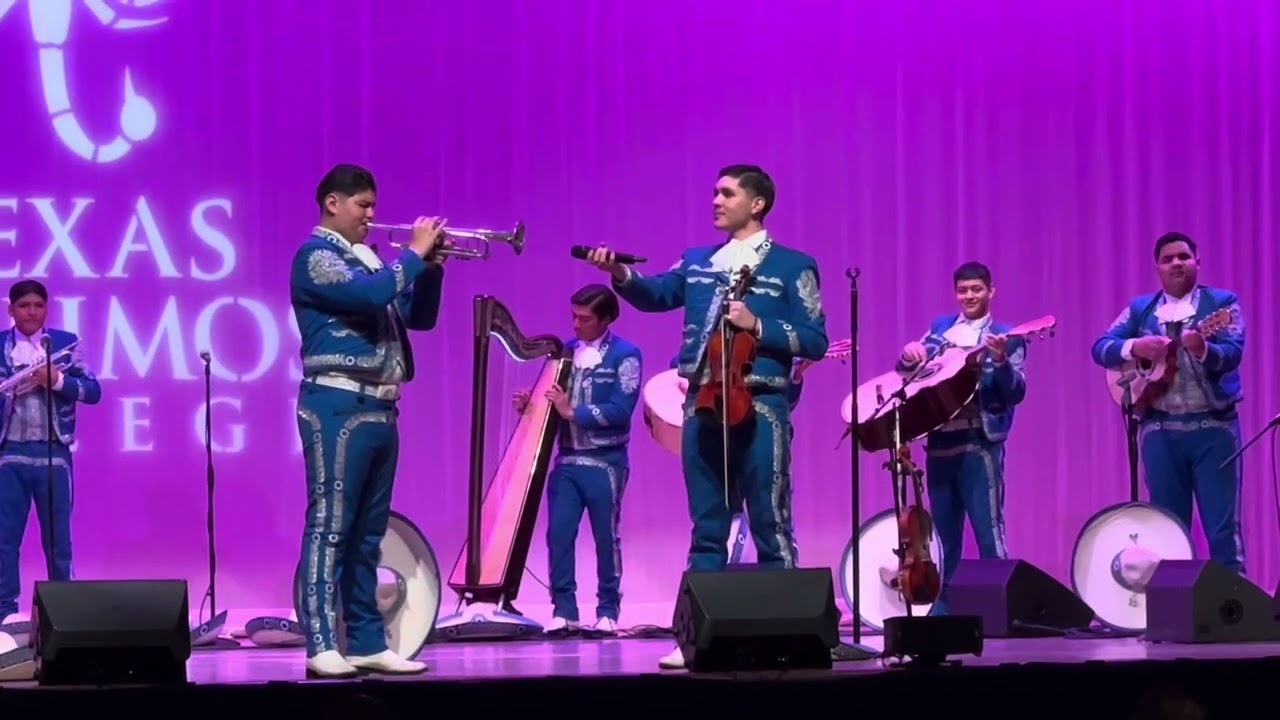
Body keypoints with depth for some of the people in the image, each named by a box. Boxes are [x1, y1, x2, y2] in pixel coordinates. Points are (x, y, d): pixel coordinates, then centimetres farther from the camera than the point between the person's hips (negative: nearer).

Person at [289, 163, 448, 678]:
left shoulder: (368, 260, 20)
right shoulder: (316, 256, -6)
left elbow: (420, 316, 21)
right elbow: (370, 294, -22)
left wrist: (431, 265, 5)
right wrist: (414, 252, -9)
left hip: (379, 409, 9)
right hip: (339, 407, -9)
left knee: (367, 533, 9)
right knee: (330, 526, -10)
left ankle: (367, 642, 11)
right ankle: (322, 645, -12)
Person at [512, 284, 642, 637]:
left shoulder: (625, 356, -5)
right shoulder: (566, 351, 12)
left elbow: (620, 410, -15)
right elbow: (553, 403, 16)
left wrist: (573, 412, -15)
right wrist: (528, 404, -4)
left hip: (605, 462, -5)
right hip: (566, 459, 5)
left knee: (605, 537, 3)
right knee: (558, 535, -2)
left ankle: (607, 612, 10)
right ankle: (563, 610, 4)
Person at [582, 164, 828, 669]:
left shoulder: (792, 265, 2)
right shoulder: (697, 262, 15)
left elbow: (815, 340, -3)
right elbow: (655, 294, 0)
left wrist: (758, 326, -15)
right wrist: (620, 274, -18)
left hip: (760, 406, -4)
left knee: (770, 526, -1)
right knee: (706, 528, 8)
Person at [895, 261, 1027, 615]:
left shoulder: (1006, 337, 0)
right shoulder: (940, 327, 15)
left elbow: (1015, 393, -9)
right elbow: (909, 368, 18)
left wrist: (1001, 361, -26)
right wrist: (909, 354, -5)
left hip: (980, 442, -5)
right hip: (939, 440, 5)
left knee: (988, 529, -9)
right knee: (945, 532, 11)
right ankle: (944, 604, 18)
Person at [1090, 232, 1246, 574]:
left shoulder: (1222, 302, 2)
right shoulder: (1140, 308, 11)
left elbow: (1233, 353, -13)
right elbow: (1100, 347, 3)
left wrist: (1202, 349, -34)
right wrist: (1135, 347, -17)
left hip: (1214, 427, -3)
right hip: (1159, 429, 3)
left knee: (1223, 527, -5)